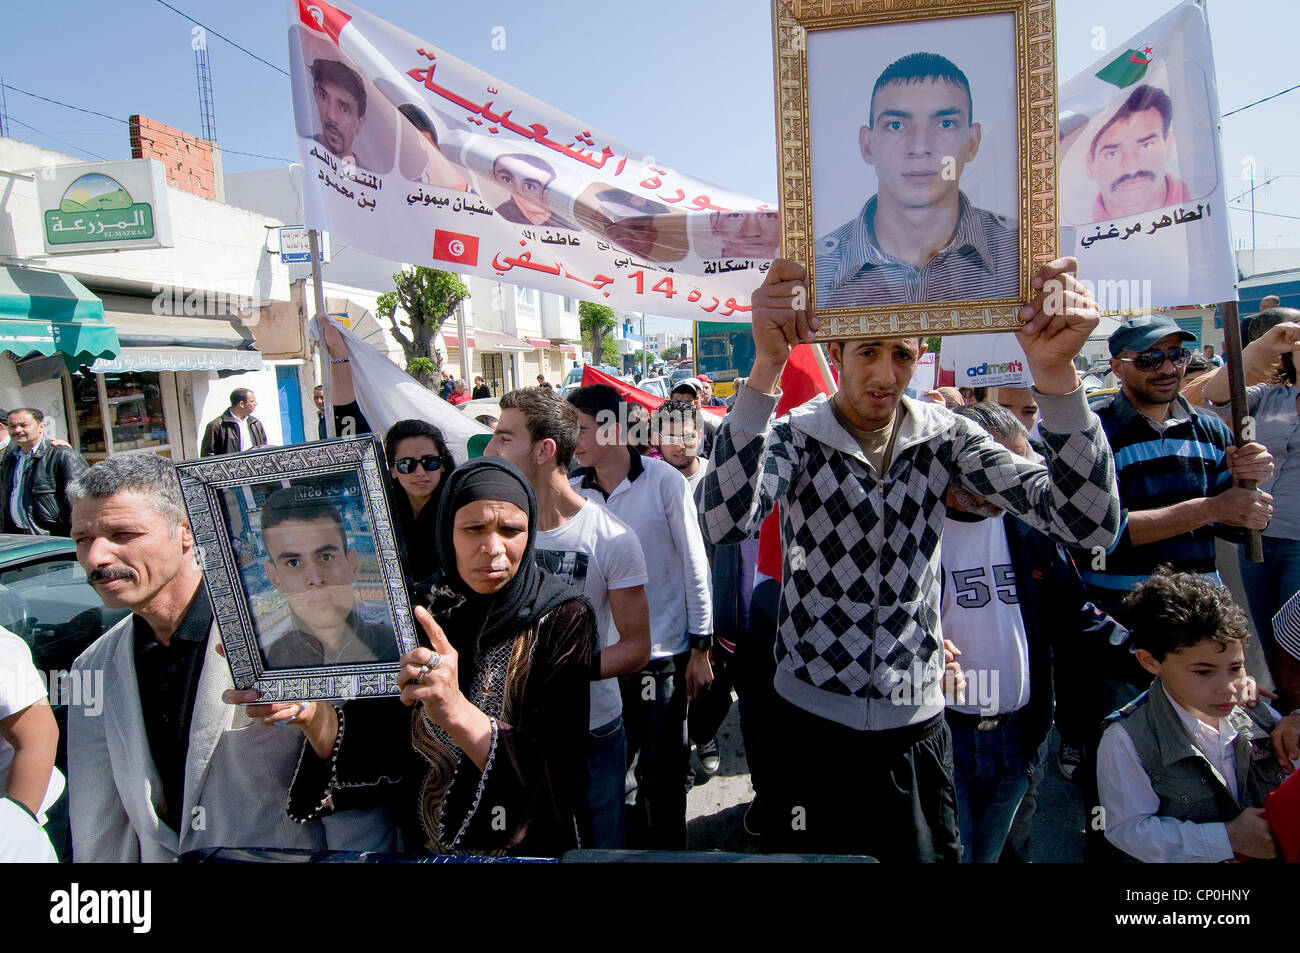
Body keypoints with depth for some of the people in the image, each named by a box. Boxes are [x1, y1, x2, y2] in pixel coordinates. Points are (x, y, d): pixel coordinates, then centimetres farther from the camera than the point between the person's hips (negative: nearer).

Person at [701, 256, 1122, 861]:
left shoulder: (945, 438, -4)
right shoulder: (795, 437, -10)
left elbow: (1088, 522, -16)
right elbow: (726, 522, -32)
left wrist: (1054, 369, -29)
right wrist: (767, 363, -40)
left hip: (918, 720, 2)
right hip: (811, 719, -2)